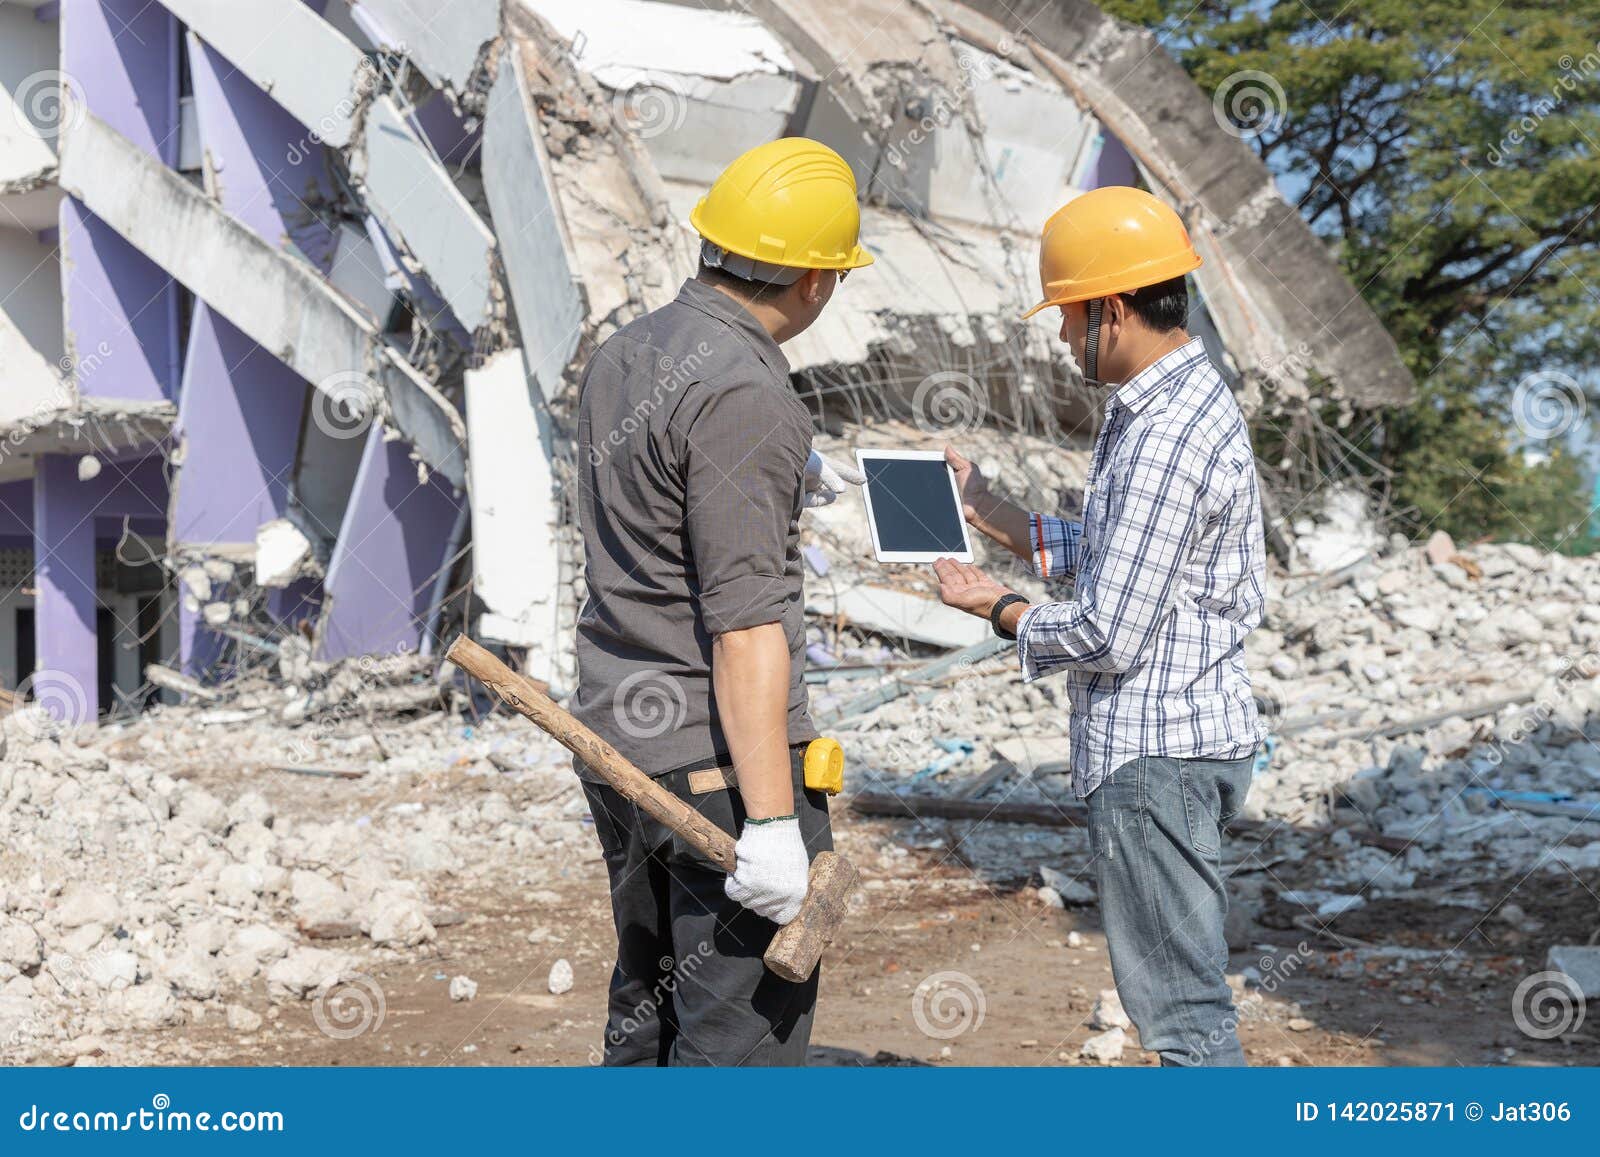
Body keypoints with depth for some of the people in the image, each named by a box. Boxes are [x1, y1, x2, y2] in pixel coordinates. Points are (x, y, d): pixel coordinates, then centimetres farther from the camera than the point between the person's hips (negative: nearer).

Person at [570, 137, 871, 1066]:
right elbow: (743, 623, -23)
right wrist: (772, 823, -23)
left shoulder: (621, 356, 9)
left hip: (615, 726, 9)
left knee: (649, 1007, 20)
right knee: (746, 1031, -2)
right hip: (719, 754, -9)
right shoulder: (743, 394, -19)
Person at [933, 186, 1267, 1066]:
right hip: (1185, 732, 11)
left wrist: (999, 611, -5)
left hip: (1154, 753, -11)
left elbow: (1109, 637, -22)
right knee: (1179, 986, 20)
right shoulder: (1186, 398, 11)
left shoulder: (1164, 440, -22)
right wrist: (989, 515, 16)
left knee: (1181, 1005, -3)